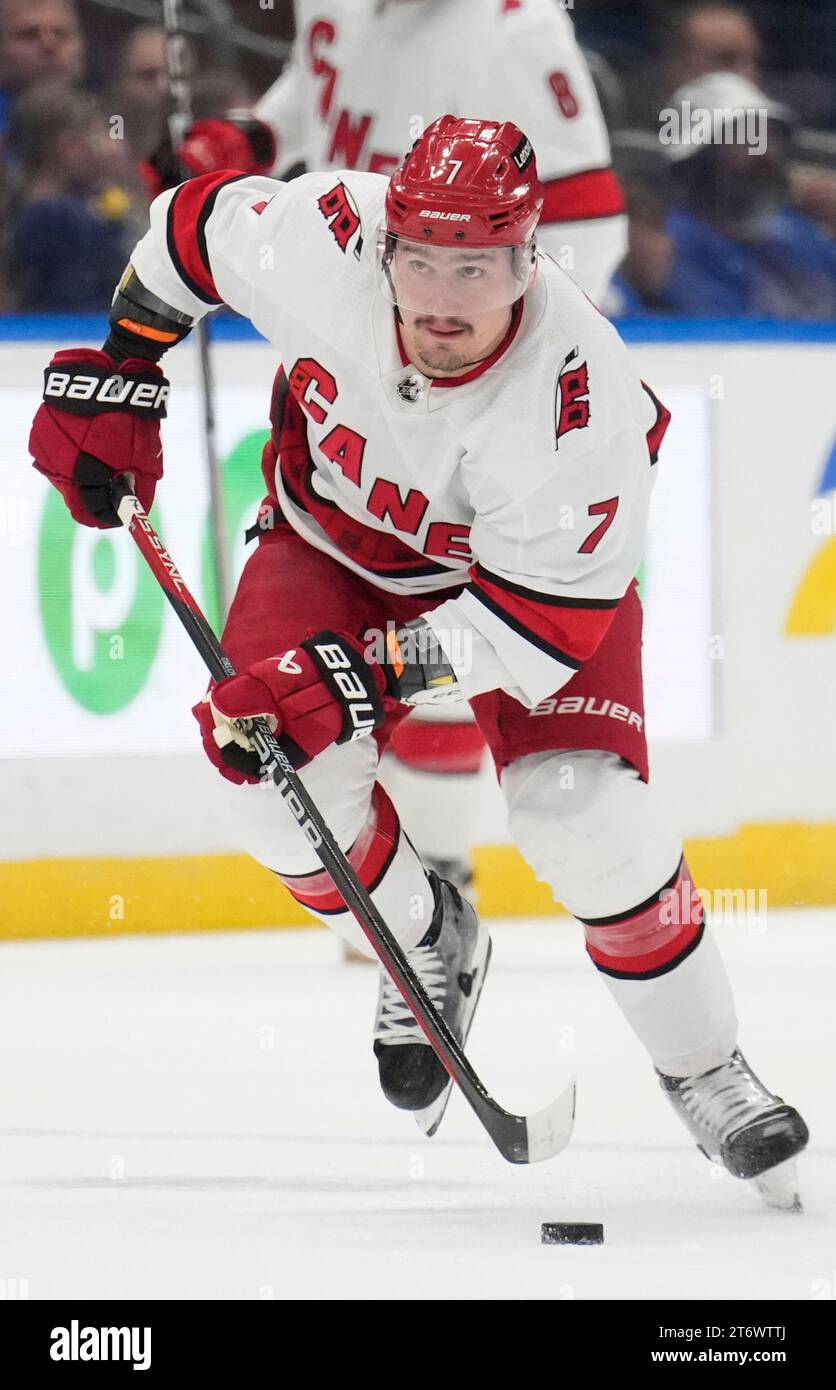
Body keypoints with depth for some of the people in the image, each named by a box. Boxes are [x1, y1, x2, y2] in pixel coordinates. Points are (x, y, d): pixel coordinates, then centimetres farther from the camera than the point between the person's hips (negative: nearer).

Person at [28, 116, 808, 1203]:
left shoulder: (580, 399, -39)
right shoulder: (320, 242, -32)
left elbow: (545, 618, -33)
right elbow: (196, 224, -8)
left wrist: (363, 671, -40)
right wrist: (115, 376, -3)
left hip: (529, 561, -3)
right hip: (338, 541, 3)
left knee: (582, 815, -20)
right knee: (281, 771, -20)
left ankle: (705, 1073, 4)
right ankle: (426, 945, 13)